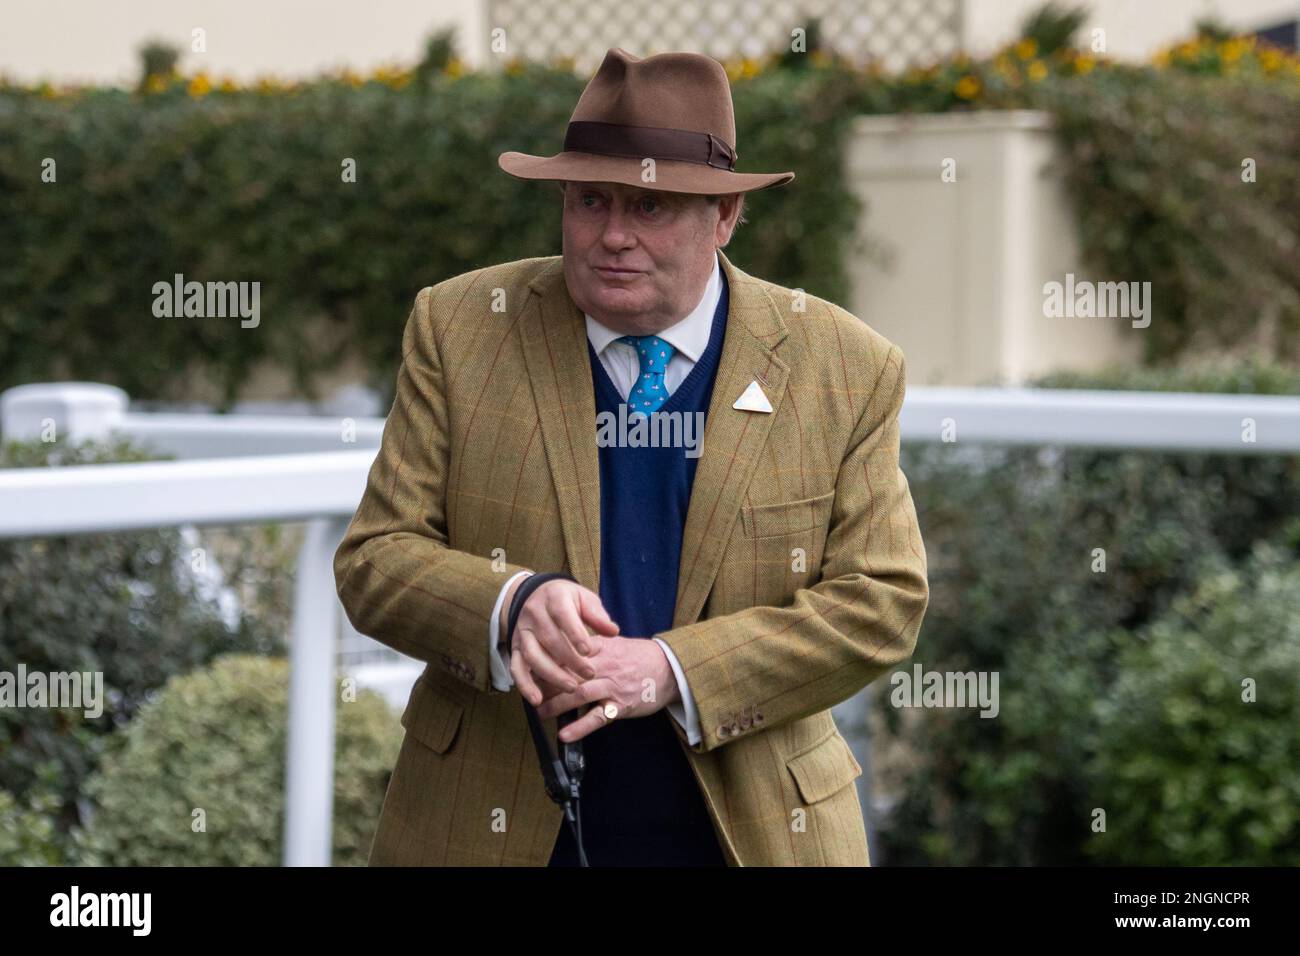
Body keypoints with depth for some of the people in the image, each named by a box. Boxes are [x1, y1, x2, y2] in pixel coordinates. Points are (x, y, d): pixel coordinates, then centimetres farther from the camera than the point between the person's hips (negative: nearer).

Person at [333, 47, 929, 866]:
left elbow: (882, 601, -7)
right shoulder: (459, 330, -2)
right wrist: (510, 607, -24)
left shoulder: (846, 369, -3)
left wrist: (671, 671, -20)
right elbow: (375, 561, -4)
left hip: (751, 829, 0)